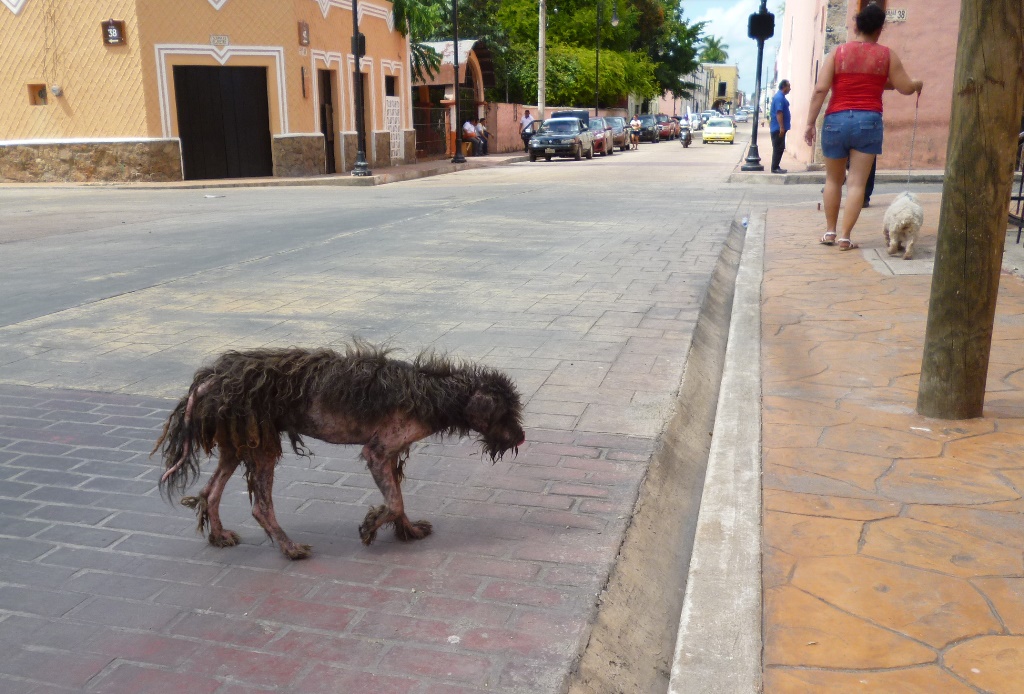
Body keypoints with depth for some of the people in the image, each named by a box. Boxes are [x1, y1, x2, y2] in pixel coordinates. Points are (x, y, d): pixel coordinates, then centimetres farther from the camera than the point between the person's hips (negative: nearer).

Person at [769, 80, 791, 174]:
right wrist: (782, 127, -26)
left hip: (778, 128, 10)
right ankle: (774, 168, -4)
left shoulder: (780, 96, 16)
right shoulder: (779, 97, -17)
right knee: (778, 148, -7)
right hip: (778, 128, -10)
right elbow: (779, 113, -23)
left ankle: (776, 167, 16)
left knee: (779, 148, 12)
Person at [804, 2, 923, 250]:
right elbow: (906, 87, 8)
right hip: (869, 122, 0)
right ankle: (845, 237, -5)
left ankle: (830, 231, 19)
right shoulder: (887, 55, 4)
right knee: (856, 183, -1)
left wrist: (810, 123, -4)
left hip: (836, 121, 1)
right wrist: (919, 84, 30)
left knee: (833, 180, 14)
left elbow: (820, 89, -6)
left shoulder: (838, 52, 3)